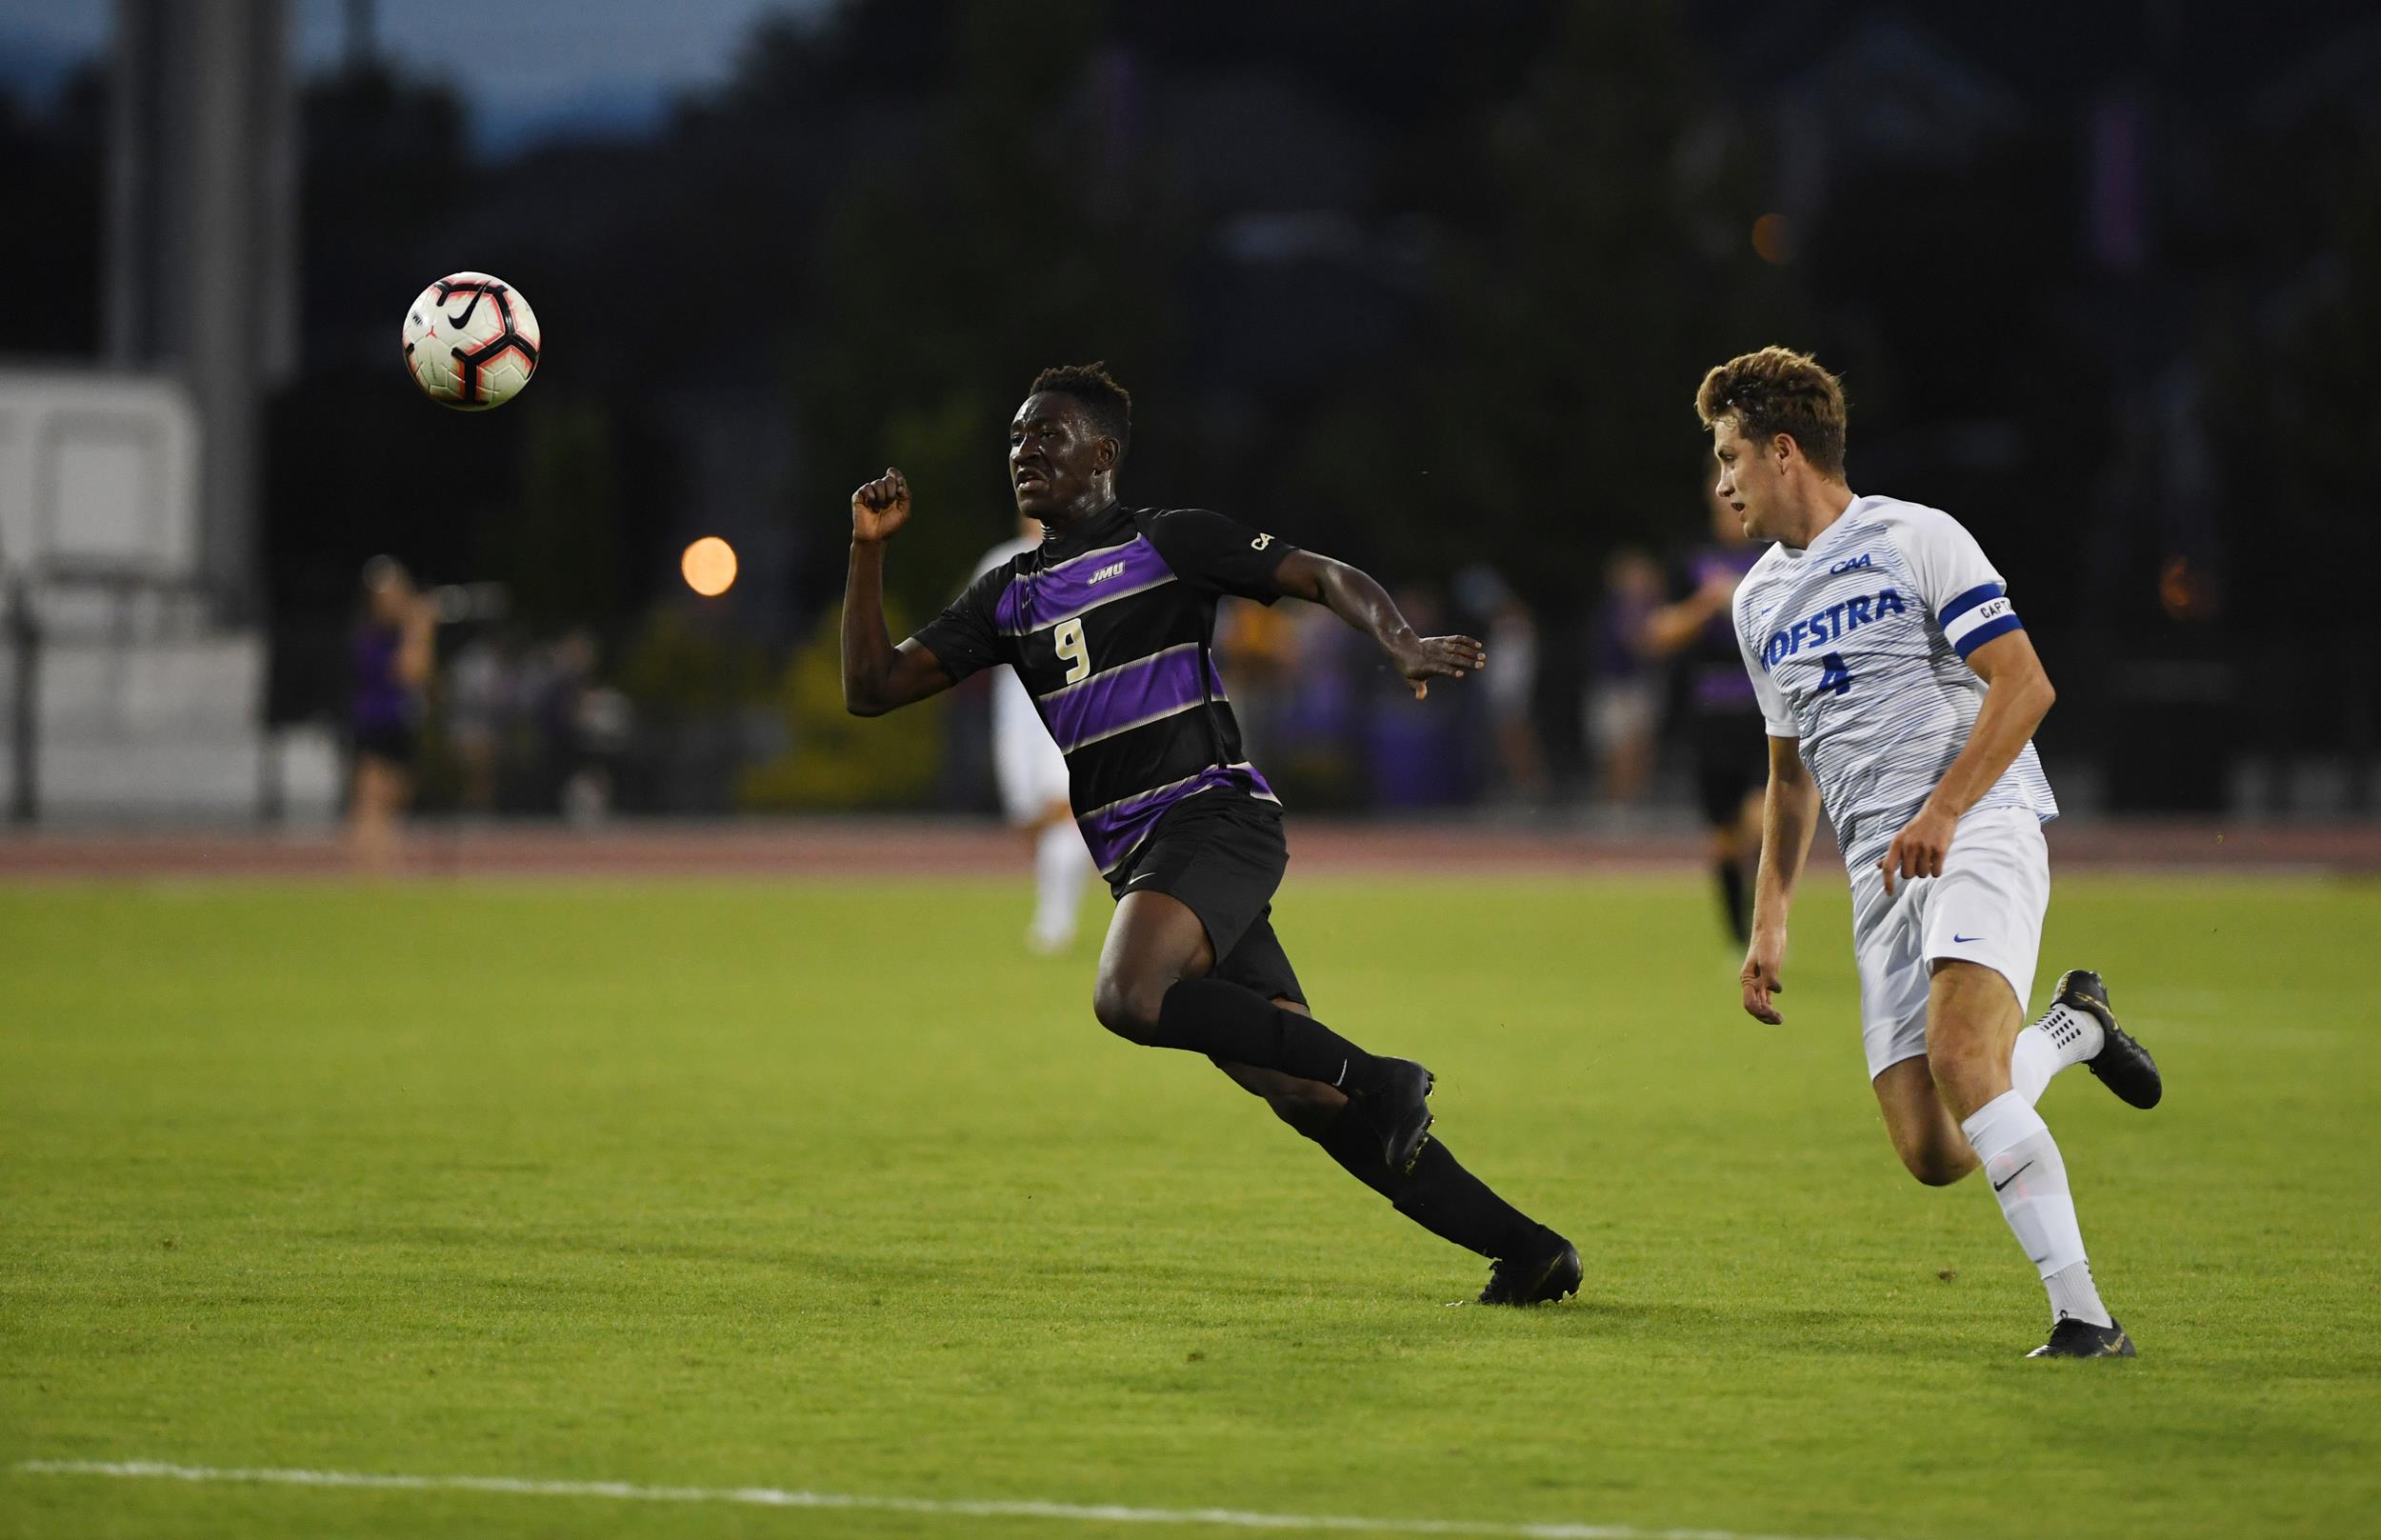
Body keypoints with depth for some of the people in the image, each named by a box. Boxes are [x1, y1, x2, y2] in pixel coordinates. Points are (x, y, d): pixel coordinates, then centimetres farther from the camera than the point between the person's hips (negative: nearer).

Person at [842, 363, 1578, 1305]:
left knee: (1130, 997, -32)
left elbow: (1326, 579, -3)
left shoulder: (1168, 541, 2)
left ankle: (1376, 1080, -20)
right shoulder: (1008, 596, 19)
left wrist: (1399, 643, -22)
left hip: (1213, 816, -6)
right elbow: (872, 687, 16)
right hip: (1134, 861, 6)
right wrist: (869, 550, 5)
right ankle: (1523, 1249, 4)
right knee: (1302, 1095, -2)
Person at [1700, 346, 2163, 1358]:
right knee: (1931, 1154, -8)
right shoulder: (1760, 600, 21)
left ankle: (2083, 1317, -29)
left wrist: (1941, 812, -19)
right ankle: (2071, 1028, 22)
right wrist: (1769, 921, 22)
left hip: (1982, 826, -6)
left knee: (1958, 1055, -30)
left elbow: (2024, 684, -9)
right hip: (1880, 872, 7)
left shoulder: (1915, 538, -2)